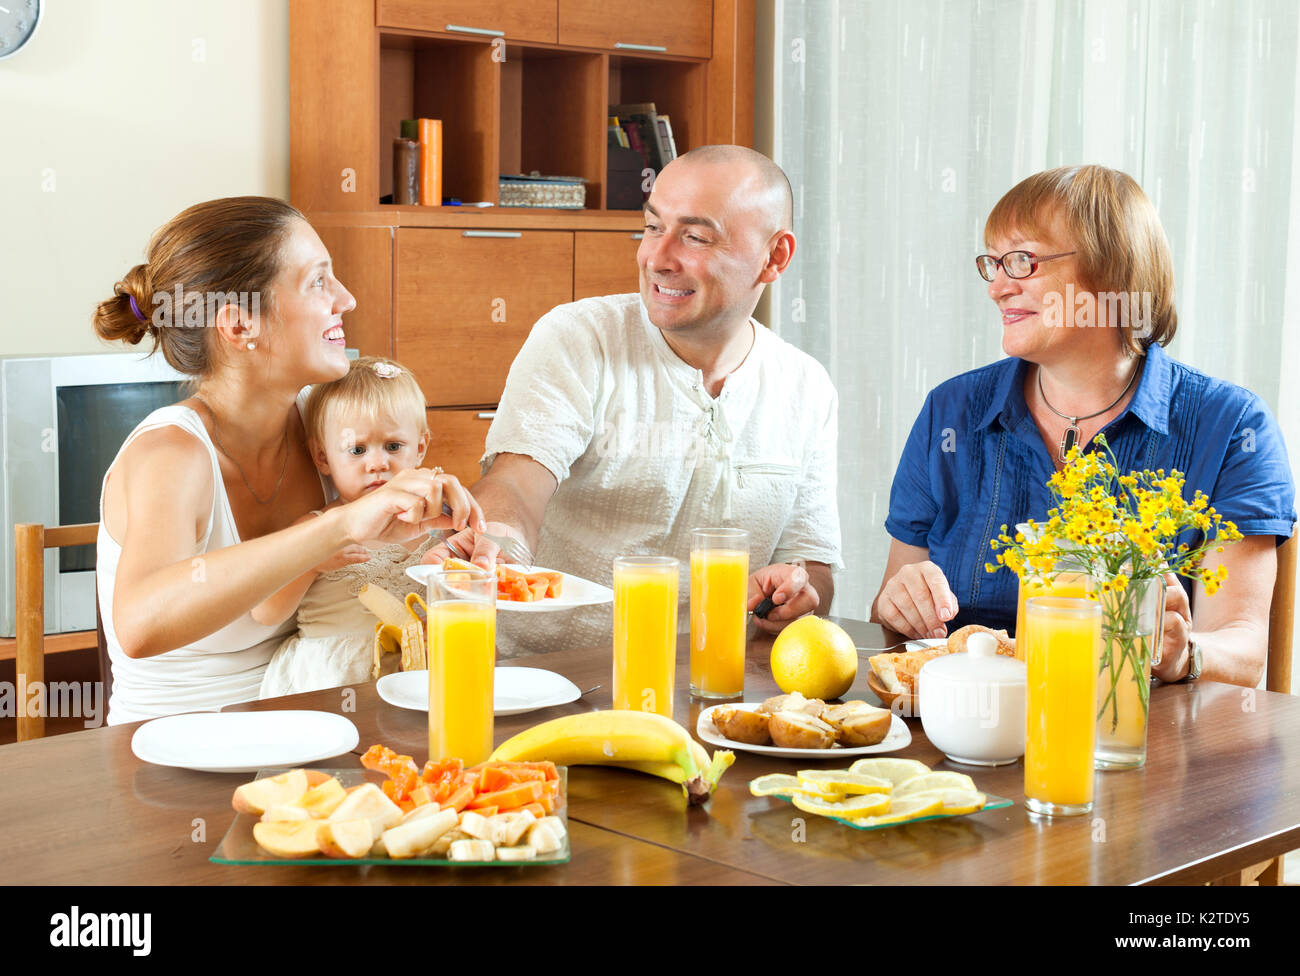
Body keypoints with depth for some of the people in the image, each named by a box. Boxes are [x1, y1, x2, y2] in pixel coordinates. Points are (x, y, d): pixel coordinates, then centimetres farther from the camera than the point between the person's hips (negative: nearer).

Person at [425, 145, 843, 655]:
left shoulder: (807, 389, 9)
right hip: (541, 670, -3)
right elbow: (518, 480, -17)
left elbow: (812, 560, 13)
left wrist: (798, 588, -11)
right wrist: (495, 535, -40)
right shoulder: (575, 337, -2)